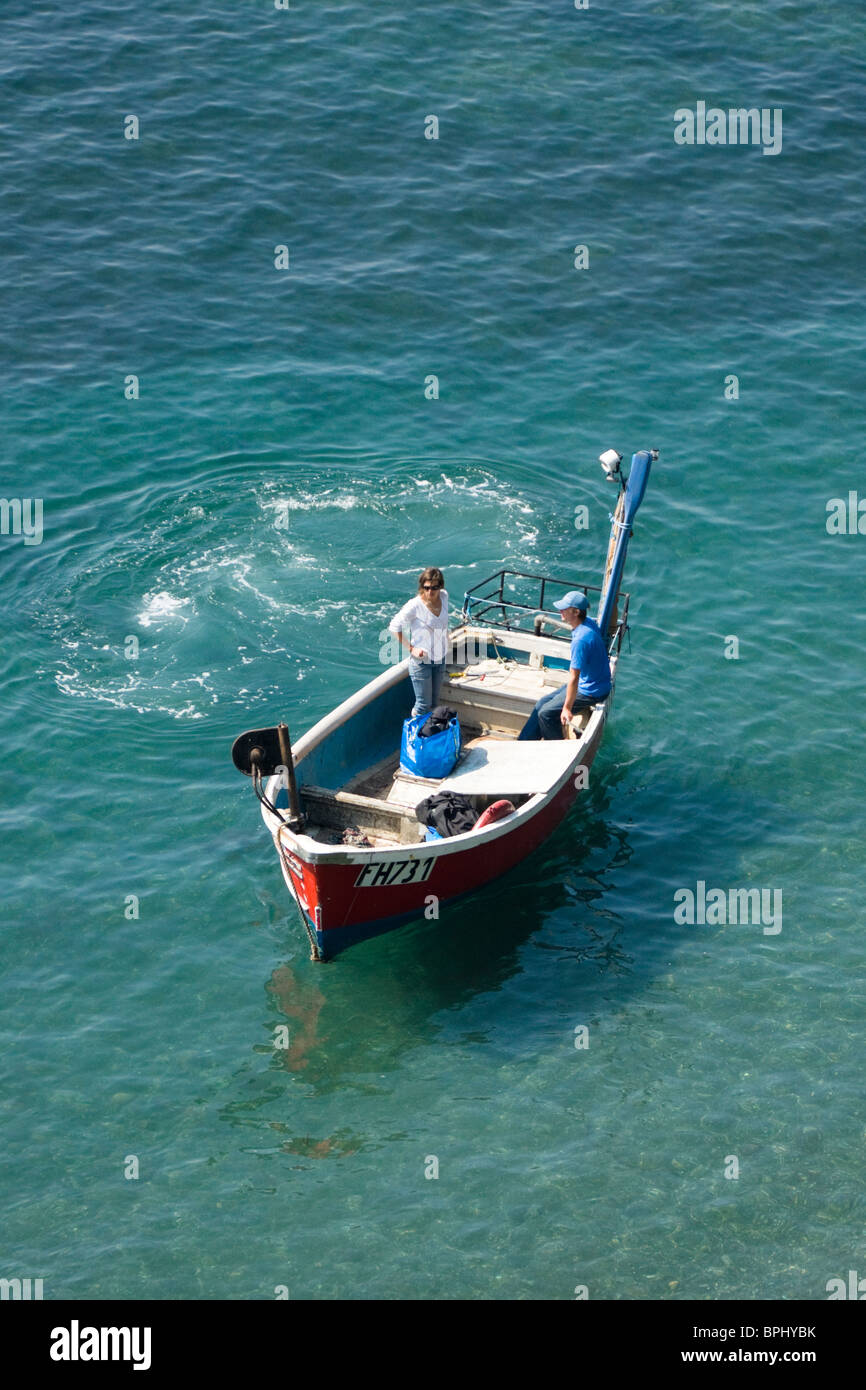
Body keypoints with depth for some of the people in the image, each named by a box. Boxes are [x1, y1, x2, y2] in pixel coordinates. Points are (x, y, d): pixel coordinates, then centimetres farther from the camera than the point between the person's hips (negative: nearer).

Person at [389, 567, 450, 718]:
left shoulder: (444, 597, -4)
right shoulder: (415, 605, -22)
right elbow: (394, 626, -14)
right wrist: (411, 649, -17)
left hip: (440, 659, 6)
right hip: (421, 661, -6)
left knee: (434, 702, 17)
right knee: (424, 705, -1)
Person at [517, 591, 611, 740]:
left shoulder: (580, 640, -32)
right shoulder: (589, 623, -2)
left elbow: (574, 678, -27)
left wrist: (567, 708, -18)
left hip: (591, 692, -10)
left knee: (546, 714, -8)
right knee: (543, 702, 13)